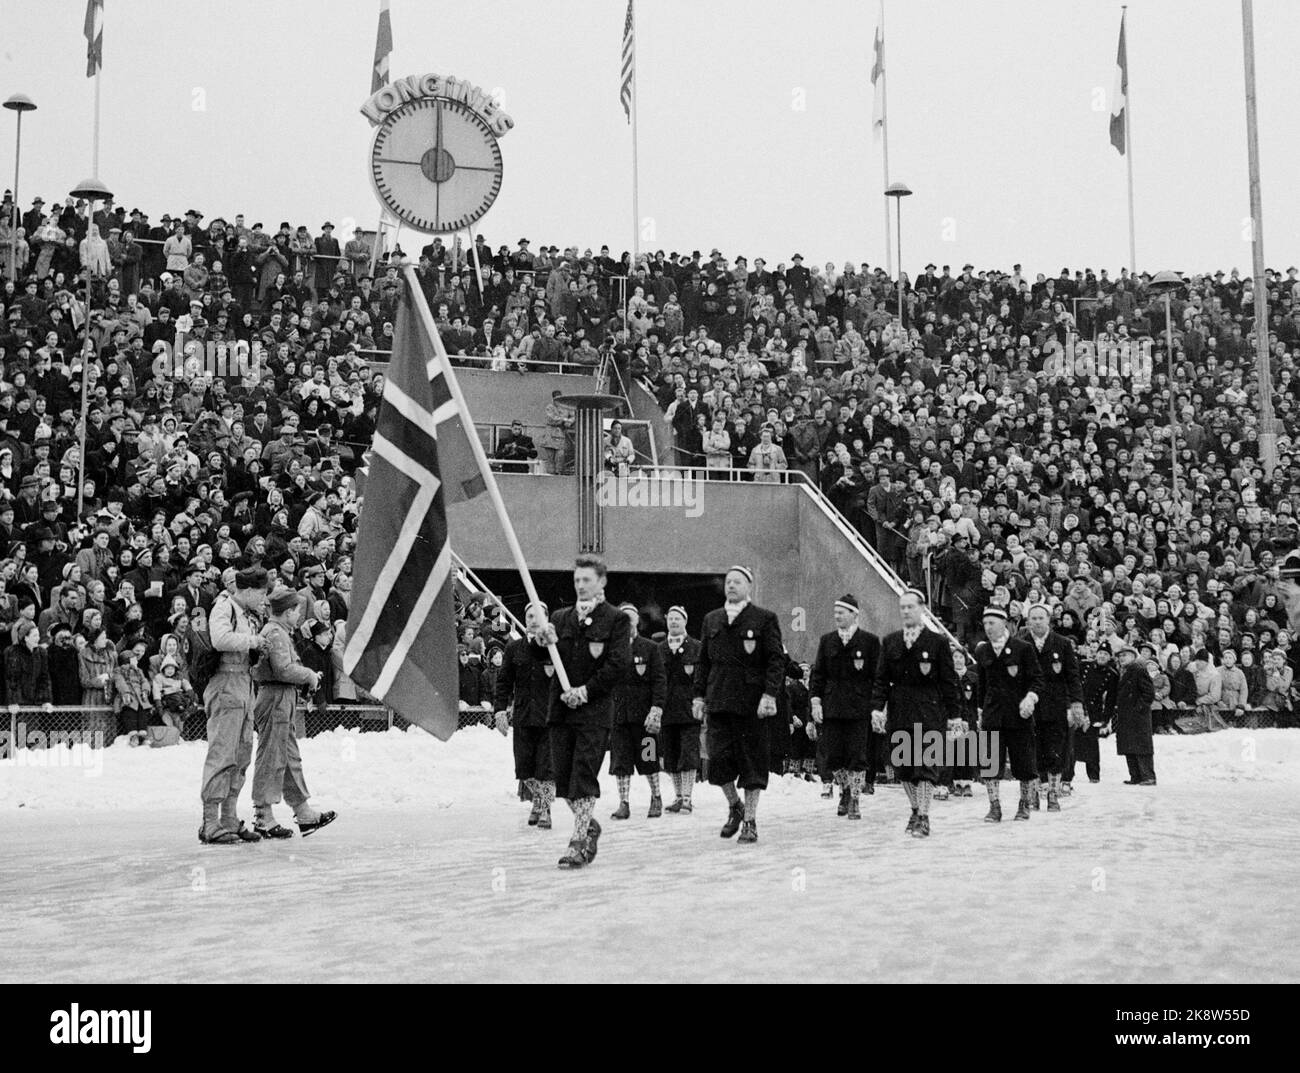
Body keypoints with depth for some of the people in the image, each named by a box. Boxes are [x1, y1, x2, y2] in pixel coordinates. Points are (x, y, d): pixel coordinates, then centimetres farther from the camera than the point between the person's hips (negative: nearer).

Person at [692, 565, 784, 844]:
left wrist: (769, 694, -14)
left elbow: (776, 660, -4)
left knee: (752, 762, 1)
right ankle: (734, 806, 22)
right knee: (718, 759, -1)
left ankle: (750, 820, 10)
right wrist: (699, 695, 8)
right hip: (718, 703, 4)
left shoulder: (764, 619, 0)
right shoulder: (711, 620, 13)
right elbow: (703, 661, 15)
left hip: (752, 704, -4)